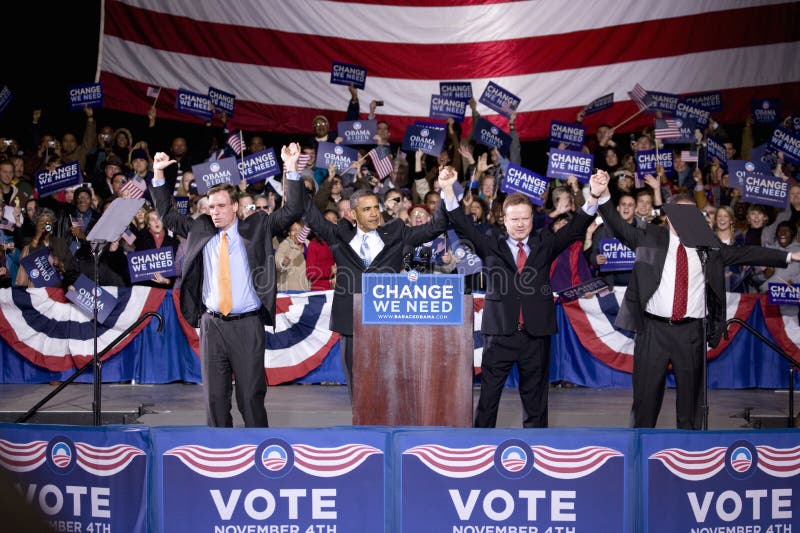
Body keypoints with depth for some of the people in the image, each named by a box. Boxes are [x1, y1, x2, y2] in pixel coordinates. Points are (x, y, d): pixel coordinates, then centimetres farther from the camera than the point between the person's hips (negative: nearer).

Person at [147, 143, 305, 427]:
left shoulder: (256, 228, 4)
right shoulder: (200, 230, 11)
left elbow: (291, 211, -1)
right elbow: (168, 214, 18)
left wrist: (291, 169, -10)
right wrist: (158, 174, 9)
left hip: (247, 325, -3)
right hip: (212, 324, 3)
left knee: (252, 393, 1)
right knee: (215, 394, 6)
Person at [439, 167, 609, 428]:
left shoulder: (544, 244, 9)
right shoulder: (491, 245, 5)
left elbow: (575, 228, 0)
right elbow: (463, 226, -4)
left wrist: (594, 196, -15)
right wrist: (448, 191, -17)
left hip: (536, 335, 2)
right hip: (499, 334, -1)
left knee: (535, 400, 11)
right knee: (488, 397, 3)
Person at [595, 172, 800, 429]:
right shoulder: (650, 238, 5)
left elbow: (745, 253, 10)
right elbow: (620, 227, -4)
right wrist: (603, 197, -19)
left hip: (691, 332, 2)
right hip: (653, 329, -2)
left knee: (691, 395, 8)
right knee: (646, 393, 2)